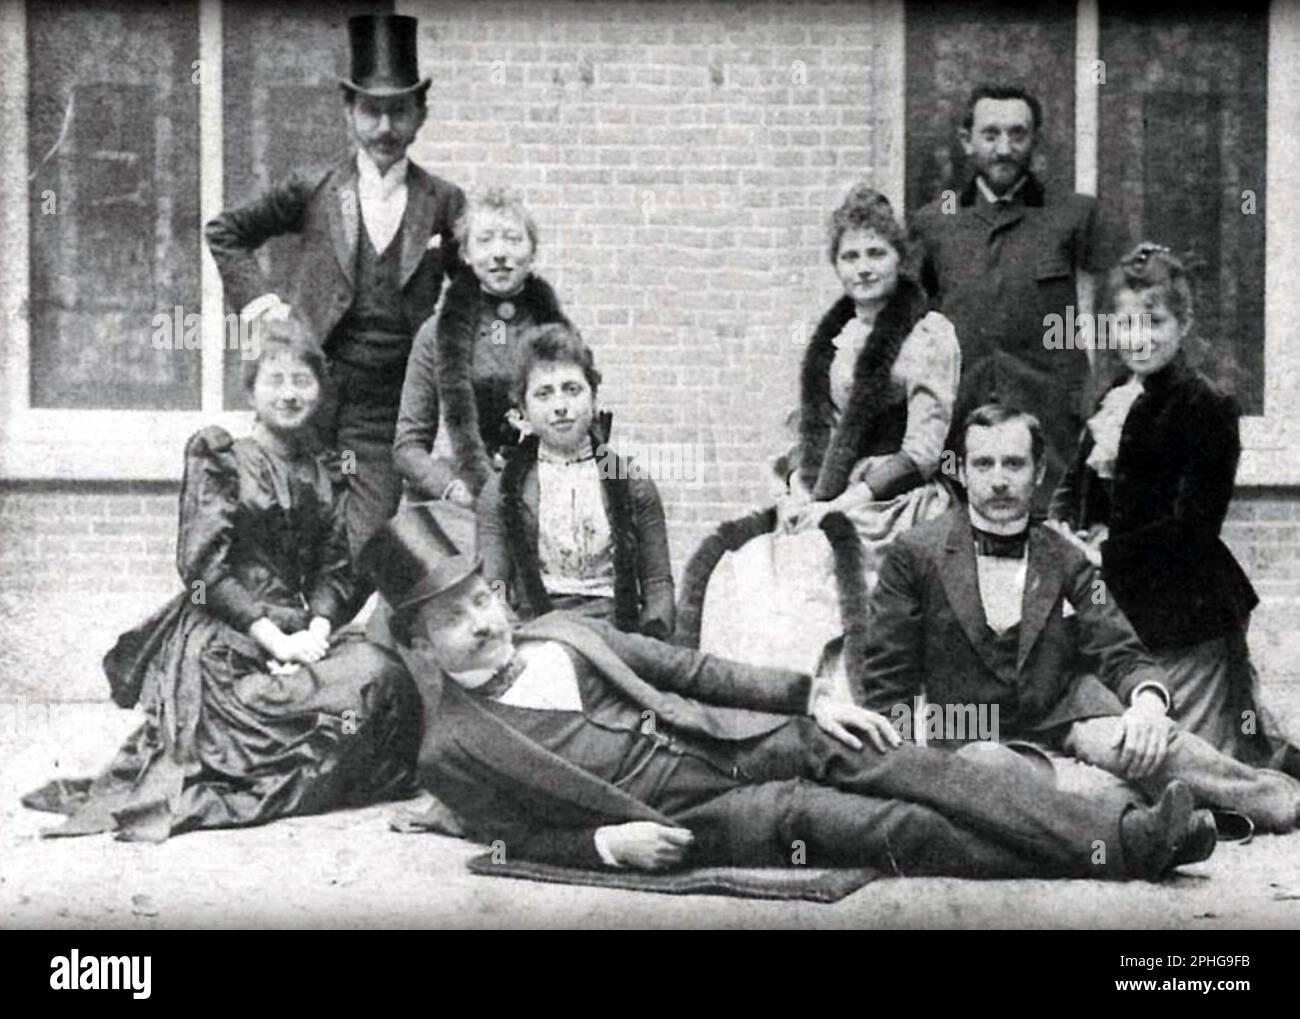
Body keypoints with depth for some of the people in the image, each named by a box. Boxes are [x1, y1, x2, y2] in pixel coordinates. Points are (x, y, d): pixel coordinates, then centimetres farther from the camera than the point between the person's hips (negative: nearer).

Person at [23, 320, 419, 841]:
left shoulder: (319, 473, 15)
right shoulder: (218, 461, -1)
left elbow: (335, 569, 11)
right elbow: (203, 567, -9)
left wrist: (318, 630, -10)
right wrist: (273, 637, -16)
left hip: (300, 637, 6)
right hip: (223, 641, -6)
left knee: (378, 674, -21)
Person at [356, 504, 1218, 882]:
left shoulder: (561, 631, 12)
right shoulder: (452, 749, -1)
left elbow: (693, 671, 13)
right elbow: (521, 838, 1)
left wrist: (810, 699, 5)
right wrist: (607, 841, -18)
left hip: (745, 738, 6)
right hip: (686, 818, -5)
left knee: (896, 763, -16)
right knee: (811, 814, -27)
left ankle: (1123, 834, -22)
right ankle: (1097, 860, -27)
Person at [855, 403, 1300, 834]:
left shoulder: (1066, 562, 6)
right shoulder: (915, 554, -1)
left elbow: (1124, 658, 2)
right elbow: (885, 685, 1)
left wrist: (1148, 702, -22)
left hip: (1062, 720, 2)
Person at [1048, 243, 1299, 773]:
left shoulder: (1209, 407, -12)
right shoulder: (1113, 400, 12)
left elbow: (1194, 525, -16)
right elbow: (1075, 483, 14)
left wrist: (1108, 554, -17)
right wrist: (1059, 529, -8)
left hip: (1188, 613, -7)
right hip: (1121, 610, 7)